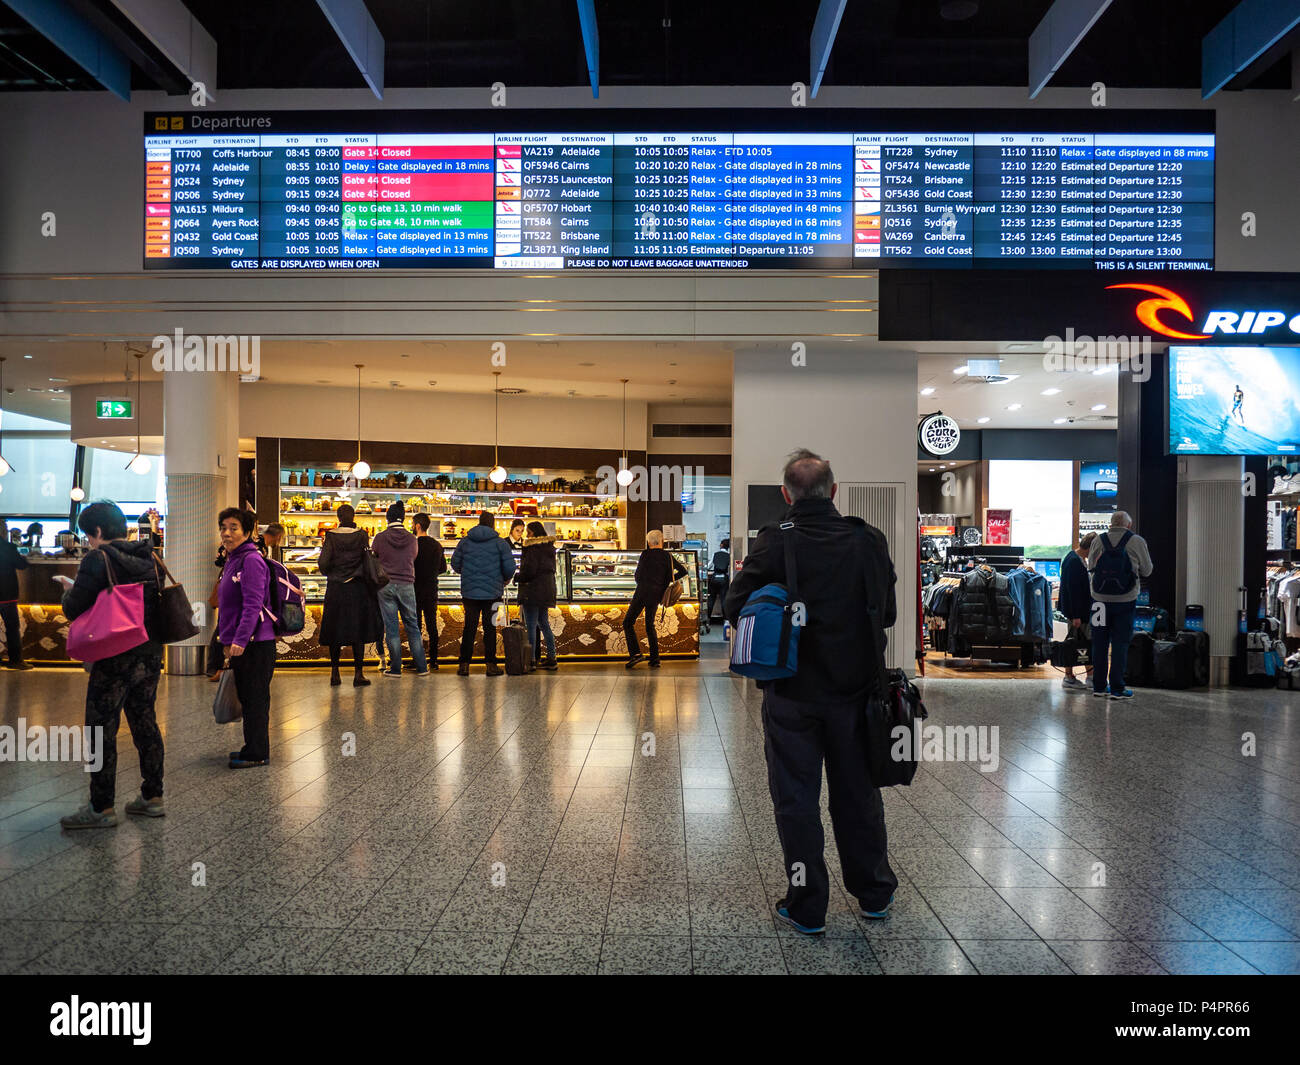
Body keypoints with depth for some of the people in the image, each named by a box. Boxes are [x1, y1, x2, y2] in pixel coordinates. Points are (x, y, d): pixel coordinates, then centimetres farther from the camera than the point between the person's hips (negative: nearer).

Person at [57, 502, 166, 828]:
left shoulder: (98, 559, -12)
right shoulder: (148, 558, 7)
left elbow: (73, 610, -12)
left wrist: (69, 590, 10)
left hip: (115, 657, -6)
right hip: (150, 653, 7)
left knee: (101, 731, 3)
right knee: (145, 723, 14)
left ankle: (102, 808, 7)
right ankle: (152, 797, 20)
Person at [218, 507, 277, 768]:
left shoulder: (251, 560, -14)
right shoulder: (231, 561, 16)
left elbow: (253, 605, -22)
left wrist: (240, 640, -27)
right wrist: (229, 642, 23)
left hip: (256, 643, -10)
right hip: (239, 644, 10)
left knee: (256, 698, -2)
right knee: (246, 697, 16)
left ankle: (257, 754, 6)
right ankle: (252, 748, 26)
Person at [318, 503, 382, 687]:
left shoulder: (331, 536, -4)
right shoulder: (362, 535, -4)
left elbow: (323, 563, -7)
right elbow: (368, 561, -6)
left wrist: (330, 574, 12)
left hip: (335, 589, 1)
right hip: (358, 588, -1)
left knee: (335, 630, 10)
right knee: (358, 629, 4)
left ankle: (334, 673, 13)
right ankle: (358, 674, 3)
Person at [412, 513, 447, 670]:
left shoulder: (413, 544, -12)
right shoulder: (437, 545, 6)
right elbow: (443, 568, 12)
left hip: (416, 589, -5)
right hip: (432, 590, 5)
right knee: (432, 625, 9)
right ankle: (433, 660, 10)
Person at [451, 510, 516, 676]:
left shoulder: (465, 541, 5)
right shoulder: (500, 542, -3)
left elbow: (455, 564, 7)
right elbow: (509, 567, -7)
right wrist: (505, 580, 13)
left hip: (469, 592, 2)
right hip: (493, 592, -2)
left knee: (469, 628, 8)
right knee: (490, 628, 5)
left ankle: (464, 664, 8)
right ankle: (491, 664, 7)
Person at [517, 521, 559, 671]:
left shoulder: (532, 548, -13)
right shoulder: (549, 548, 13)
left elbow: (529, 570, -18)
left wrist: (519, 578, -1)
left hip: (533, 589, -8)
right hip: (547, 589, 8)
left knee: (531, 626, -3)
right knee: (544, 624, 15)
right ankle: (551, 659, 15)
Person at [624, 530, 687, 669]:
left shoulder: (645, 554, -3)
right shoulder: (667, 557, 9)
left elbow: (638, 574, 1)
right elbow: (683, 571, 12)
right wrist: (670, 579, 19)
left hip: (643, 591, -4)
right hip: (657, 594, 4)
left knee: (628, 622, 5)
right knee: (650, 625, 13)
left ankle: (635, 653, -9)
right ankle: (654, 660, 8)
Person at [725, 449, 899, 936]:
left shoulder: (774, 543, -16)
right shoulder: (869, 540, -5)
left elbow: (735, 610, -11)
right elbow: (888, 614, 5)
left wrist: (742, 577, 10)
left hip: (792, 694, -3)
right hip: (854, 690, 3)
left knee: (796, 799, 10)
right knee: (857, 793, 19)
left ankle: (806, 906, 20)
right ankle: (874, 894, 35)